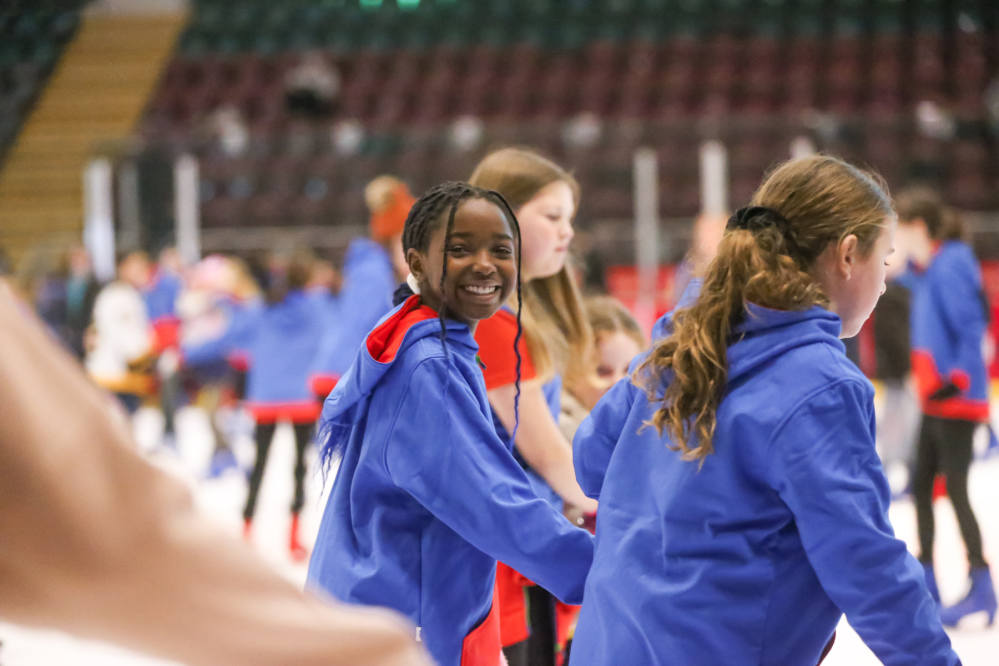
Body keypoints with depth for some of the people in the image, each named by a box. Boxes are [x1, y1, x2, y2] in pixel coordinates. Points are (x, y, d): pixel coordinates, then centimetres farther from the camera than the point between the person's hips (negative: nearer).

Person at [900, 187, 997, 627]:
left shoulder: (949, 267, -16)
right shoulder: (933, 268, 12)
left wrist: (958, 380, -24)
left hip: (956, 403, -10)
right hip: (935, 402, 10)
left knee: (955, 490, -9)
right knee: (921, 485, 15)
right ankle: (926, 580, 25)